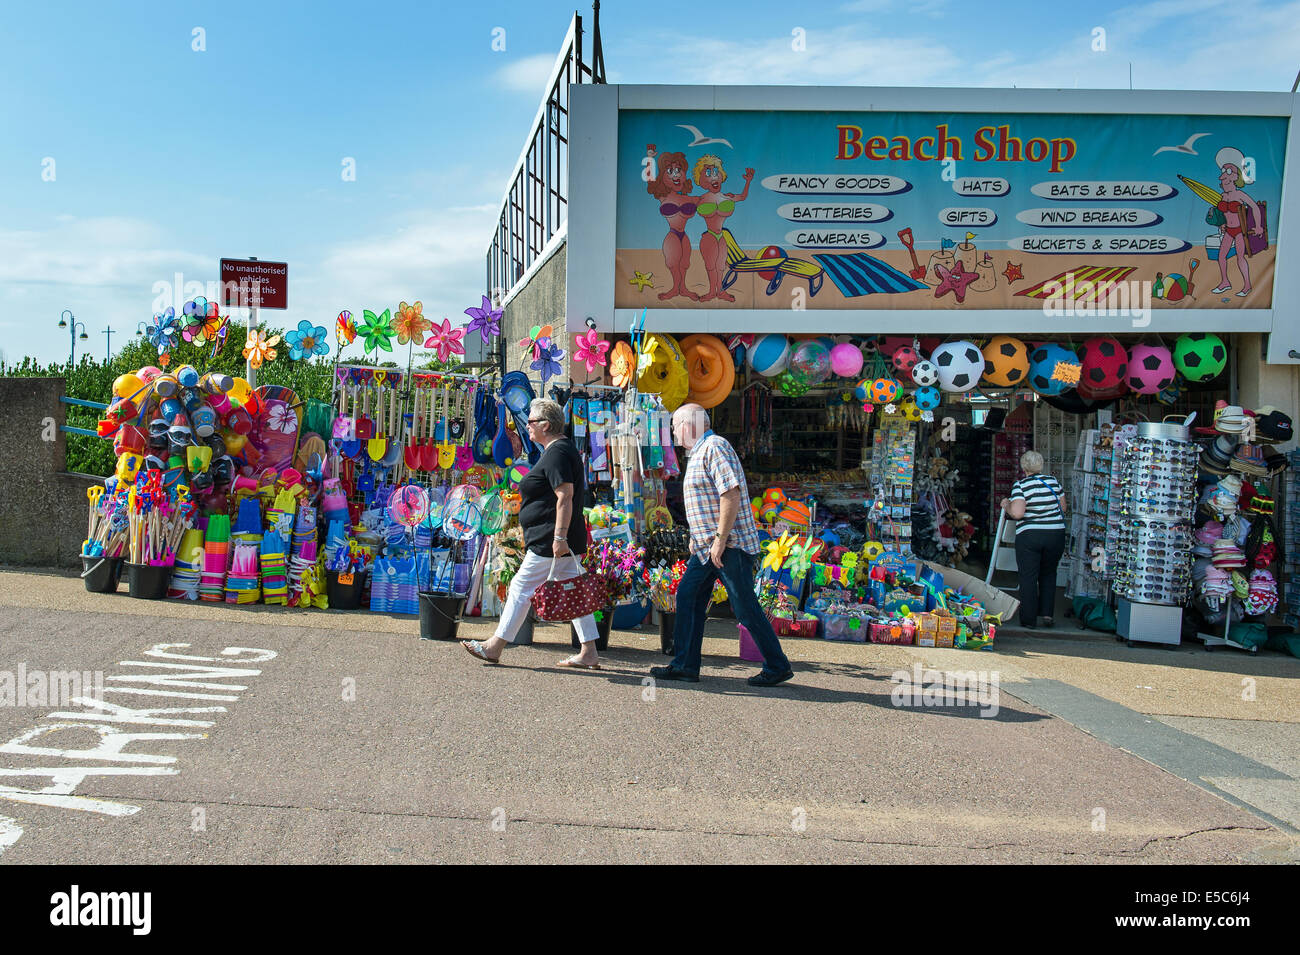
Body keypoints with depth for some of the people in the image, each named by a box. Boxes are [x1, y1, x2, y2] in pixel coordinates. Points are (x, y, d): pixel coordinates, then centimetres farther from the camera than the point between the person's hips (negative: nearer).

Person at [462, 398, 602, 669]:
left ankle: (495, 647, 4)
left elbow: (565, 497, -23)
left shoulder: (556, 453, -14)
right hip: (561, 540, 11)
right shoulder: (563, 448, 18)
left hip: (548, 541, -11)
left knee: (521, 587, -3)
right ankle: (589, 654, 10)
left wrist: (559, 537, -26)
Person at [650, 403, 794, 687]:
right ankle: (685, 665, 12)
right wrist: (697, 538, 21)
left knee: (745, 608, -4)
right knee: (688, 597, 7)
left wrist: (720, 539, -24)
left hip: (729, 545, -10)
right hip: (707, 546, 10)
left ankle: (778, 667, 8)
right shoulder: (697, 452, 18)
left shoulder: (714, 447, -13)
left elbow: (731, 493, -23)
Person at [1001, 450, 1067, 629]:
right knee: (1048, 574, 20)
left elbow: (1017, 513, -20)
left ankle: (1029, 619, 7)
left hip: (1029, 535, -4)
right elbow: (1063, 508, 11)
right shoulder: (1053, 481, 3)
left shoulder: (1020, 485, -10)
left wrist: (1007, 505, 0)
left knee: (1028, 577, 4)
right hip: (1056, 534, 4)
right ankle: (1047, 613, 15)